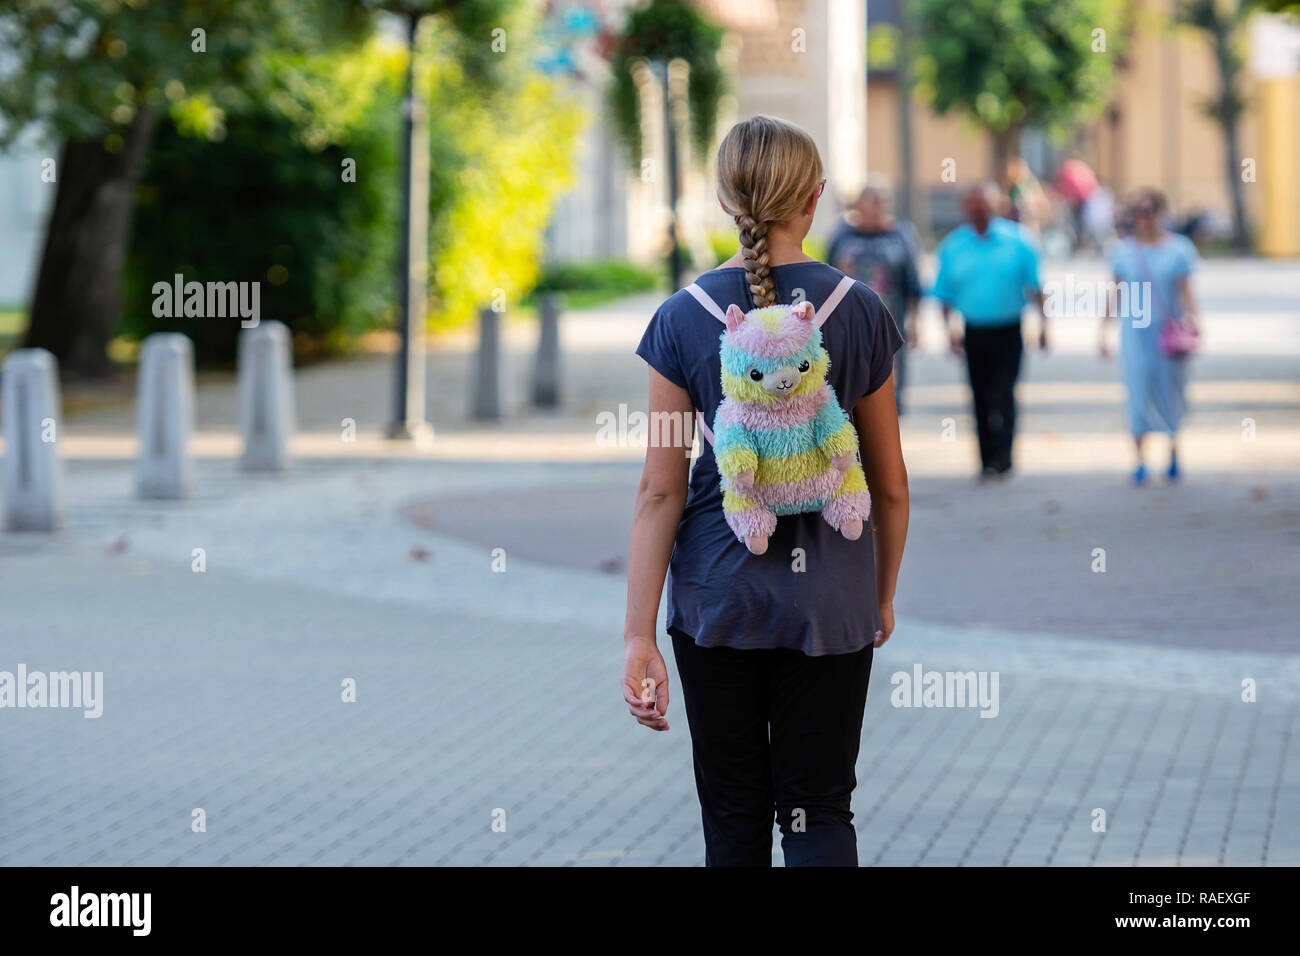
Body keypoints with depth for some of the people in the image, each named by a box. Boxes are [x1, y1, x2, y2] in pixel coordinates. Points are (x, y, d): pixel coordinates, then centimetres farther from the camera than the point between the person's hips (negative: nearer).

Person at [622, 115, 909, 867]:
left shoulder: (684, 318, -6)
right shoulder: (860, 313, -5)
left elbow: (660, 490, -7)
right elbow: (890, 484, 2)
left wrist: (640, 635, -4)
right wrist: (883, 597, 17)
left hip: (717, 595, 1)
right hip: (829, 599, 0)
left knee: (733, 819, 12)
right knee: (820, 811, 2)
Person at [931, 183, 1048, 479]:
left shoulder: (1016, 240, -1)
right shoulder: (953, 247, 3)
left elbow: (1034, 286, 4)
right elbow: (944, 295, 8)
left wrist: (1042, 322, -1)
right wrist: (950, 329, -2)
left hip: (1008, 333, -2)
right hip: (975, 331, 2)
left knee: (1003, 393, -13)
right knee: (982, 398, 7)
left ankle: (1002, 456, -15)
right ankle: (988, 460, 15)